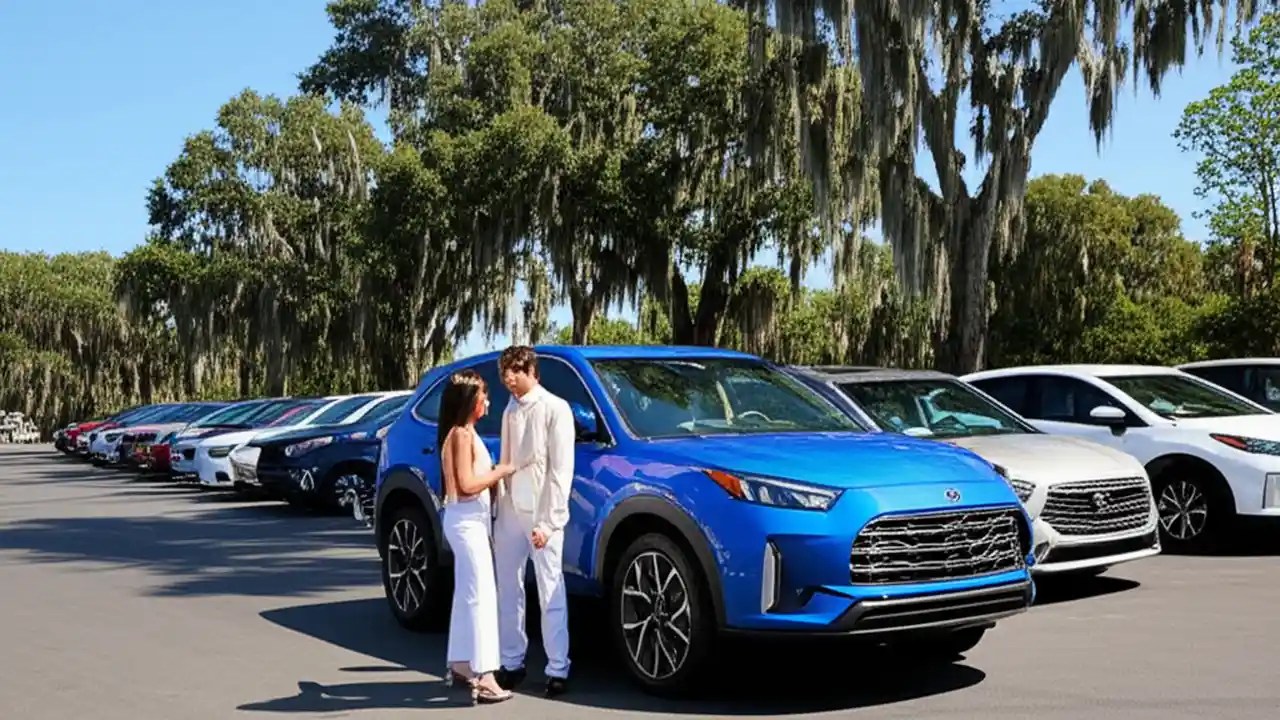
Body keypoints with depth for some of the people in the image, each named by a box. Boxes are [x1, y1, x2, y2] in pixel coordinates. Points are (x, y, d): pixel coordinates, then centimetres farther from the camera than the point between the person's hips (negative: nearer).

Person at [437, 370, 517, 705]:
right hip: (466, 520, -10)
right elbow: (467, 484, -21)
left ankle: (460, 664, 25)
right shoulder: (460, 434, -16)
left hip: (472, 519, 10)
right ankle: (483, 677, -16)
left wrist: (496, 471, 3)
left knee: (466, 593, 16)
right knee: (482, 594, -13)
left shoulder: (466, 432, 15)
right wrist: (500, 471, -12)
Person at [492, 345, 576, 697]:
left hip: (540, 516, -6)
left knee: (551, 594, -1)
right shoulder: (510, 411, 13)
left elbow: (561, 470, -11)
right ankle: (512, 662, 24)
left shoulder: (555, 408, -7)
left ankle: (558, 669, 6)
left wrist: (547, 521, -16)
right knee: (508, 591, 12)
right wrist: (497, 510, 9)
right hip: (509, 513, 7)